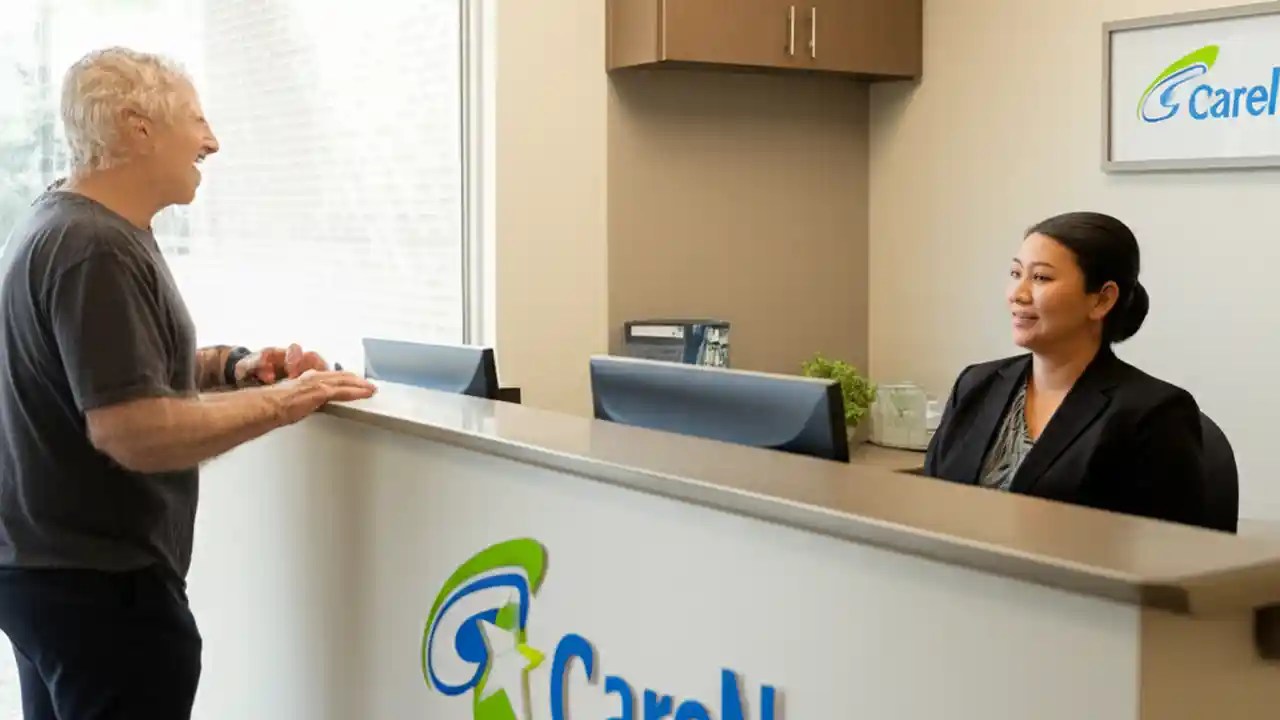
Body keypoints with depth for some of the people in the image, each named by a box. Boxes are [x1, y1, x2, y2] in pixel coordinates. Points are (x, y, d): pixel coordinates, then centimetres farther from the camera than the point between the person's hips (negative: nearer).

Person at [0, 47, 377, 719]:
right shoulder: (96, 248, -22)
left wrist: (230, 367, 5)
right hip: (100, 586, -10)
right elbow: (134, 432, -30)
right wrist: (280, 402, -20)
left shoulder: (63, 221, 11)